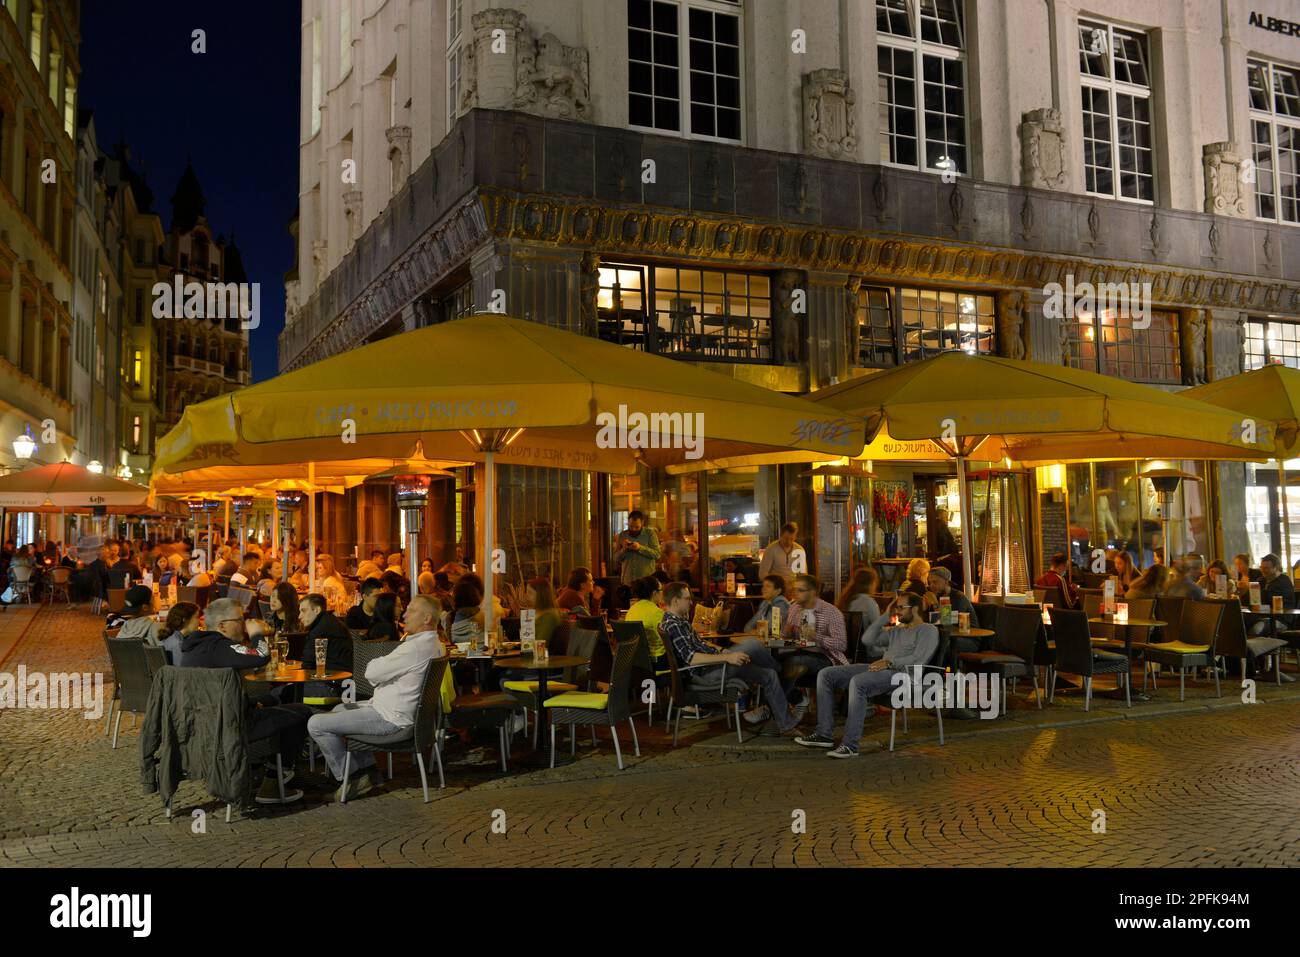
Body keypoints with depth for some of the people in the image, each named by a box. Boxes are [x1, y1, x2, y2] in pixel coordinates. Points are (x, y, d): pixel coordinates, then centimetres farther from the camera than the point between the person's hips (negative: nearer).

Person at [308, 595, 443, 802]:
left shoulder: (418, 646, -26)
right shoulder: (433, 642, 7)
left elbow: (371, 672, -21)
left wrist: (377, 662, 0)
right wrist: (382, 664, 0)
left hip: (391, 719, -11)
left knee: (316, 724, -9)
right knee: (339, 709, 30)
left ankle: (352, 777, 4)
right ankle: (368, 769, 25)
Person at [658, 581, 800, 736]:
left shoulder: (681, 621, 17)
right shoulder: (671, 625, -18)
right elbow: (690, 658, -28)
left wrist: (721, 651, 9)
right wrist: (726, 657, -30)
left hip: (712, 665, 11)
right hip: (704, 674, -11)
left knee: (769, 675, 6)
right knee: (752, 644, -19)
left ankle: (786, 726, 12)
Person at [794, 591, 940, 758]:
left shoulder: (928, 630, 4)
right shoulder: (896, 630, 29)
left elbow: (918, 660, -12)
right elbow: (867, 640, 20)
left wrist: (890, 662, -20)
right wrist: (886, 616, 19)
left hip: (902, 674, -9)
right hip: (879, 669, 9)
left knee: (858, 681, -38)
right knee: (825, 674, -4)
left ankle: (850, 744, -37)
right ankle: (824, 734, -8)